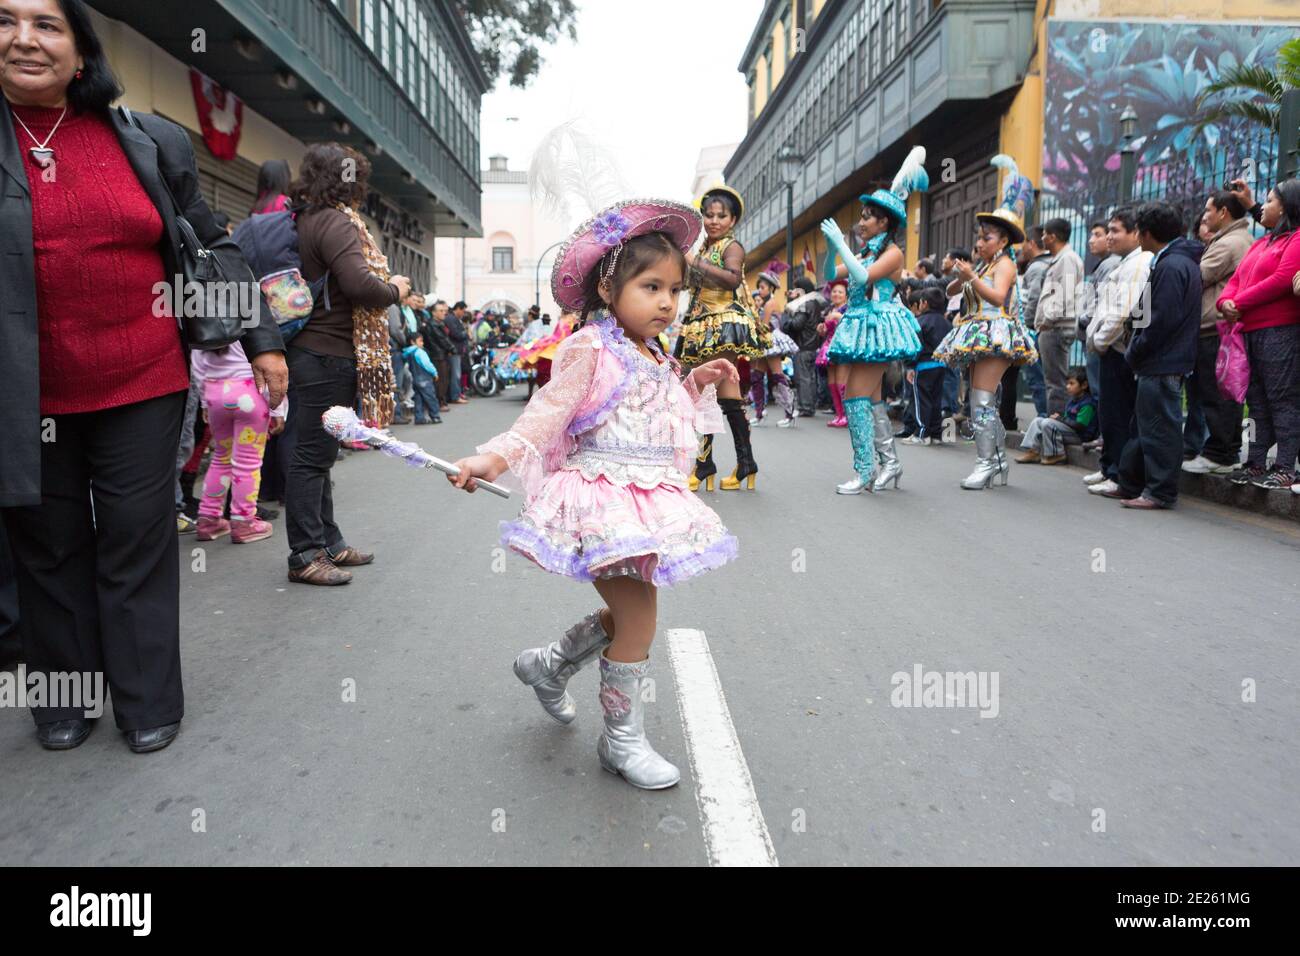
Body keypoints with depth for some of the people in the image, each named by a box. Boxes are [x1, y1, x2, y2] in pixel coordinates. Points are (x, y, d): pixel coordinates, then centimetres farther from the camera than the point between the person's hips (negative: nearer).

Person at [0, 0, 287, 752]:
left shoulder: (148, 142, 3)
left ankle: (148, 701, 20)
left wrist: (262, 341, 9)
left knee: (138, 547, 6)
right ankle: (64, 698, 29)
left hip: (142, 385, 0)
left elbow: (212, 252, 10)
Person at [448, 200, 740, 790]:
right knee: (639, 618, -6)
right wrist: (496, 457, -31)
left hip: (648, 501, 9)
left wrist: (697, 385, 16)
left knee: (629, 615, 14)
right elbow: (547, 411, -18)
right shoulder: (590, 348, -11)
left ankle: (548, 665, 39)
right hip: (603, 501, -9)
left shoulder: (656, 361, 15)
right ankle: (623, 740, 13)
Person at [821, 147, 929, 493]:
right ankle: (890, 461, 22)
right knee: (872, 398, 12)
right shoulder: (867, 253, 16)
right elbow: (830, 276, 19)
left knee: (856, 397, -13)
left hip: (877, 327, -9)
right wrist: (831, 248, 3)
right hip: (863, 328, 9)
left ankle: (865, 471, -11)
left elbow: (862, 277, -22)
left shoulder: (893, 252, -7)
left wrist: (840, 243, -17)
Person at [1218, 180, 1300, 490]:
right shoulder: (1261, 244, 23)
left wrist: (1239, 303, -12)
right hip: (1252, 332, 9)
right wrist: (1226, 300, -4)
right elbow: (1237, 279, 17)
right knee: (1257, 400, 10)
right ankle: (1256, 464, 16)